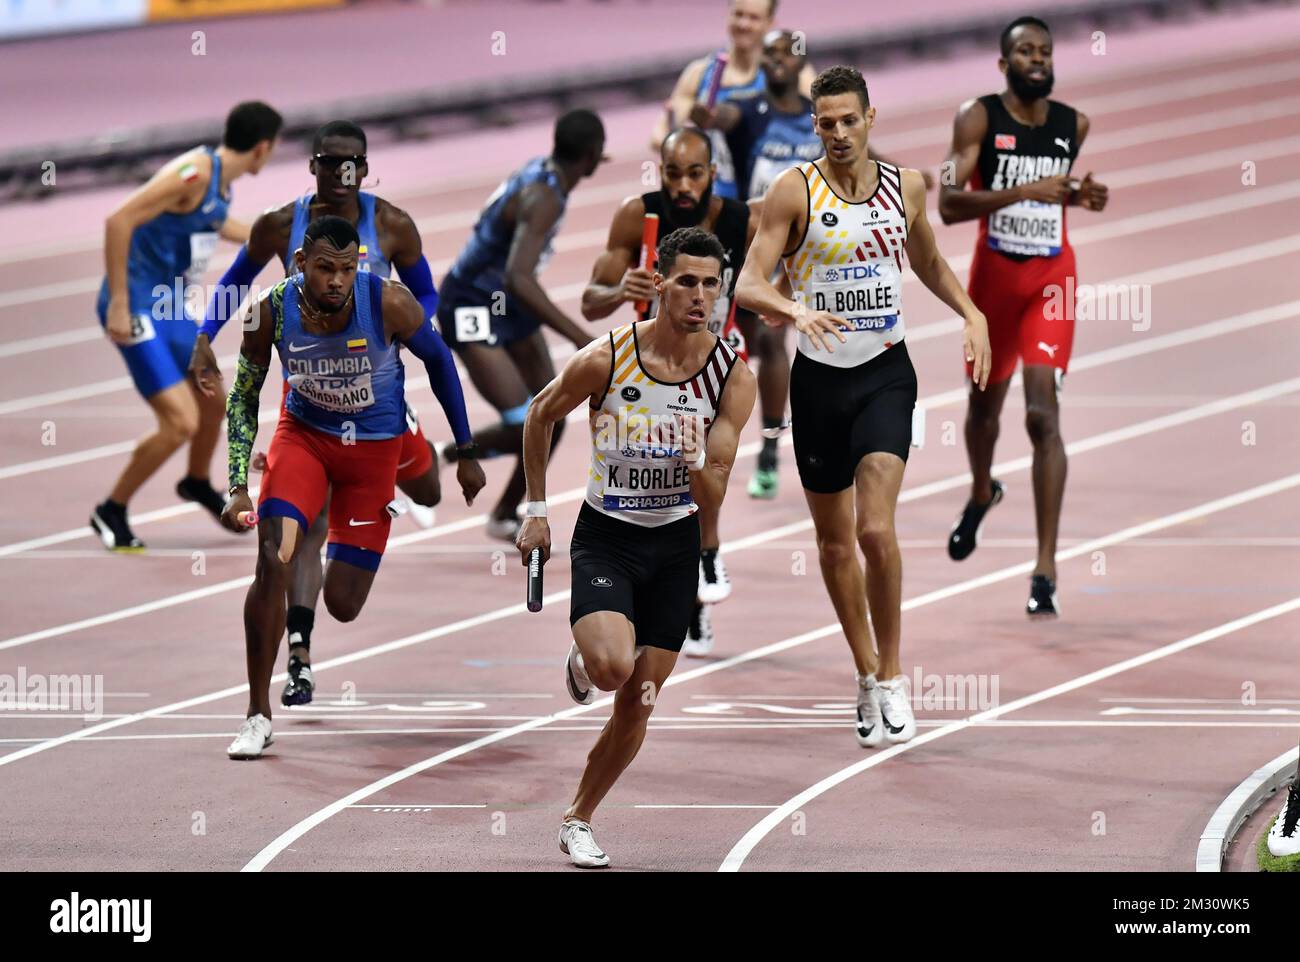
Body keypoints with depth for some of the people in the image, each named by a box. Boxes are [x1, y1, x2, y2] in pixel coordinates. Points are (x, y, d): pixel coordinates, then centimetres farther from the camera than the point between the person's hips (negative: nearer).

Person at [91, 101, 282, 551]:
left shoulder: (221, 179, 6)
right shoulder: (194, 174, -23)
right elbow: (119, 222, -28)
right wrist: (119, 304, -28)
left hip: (170, 309, 10)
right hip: (136, 311, -10)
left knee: (212, 402, 23)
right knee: (181, 421, -15)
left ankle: (198, 483, 52)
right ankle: (111, 512, 3)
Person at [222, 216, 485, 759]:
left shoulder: (389, 304, -24)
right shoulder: (271, 312, -19)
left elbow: (439, 361, -6)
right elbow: (243, 399, -4)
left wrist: (467, 454, -1)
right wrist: (238, 488, -12)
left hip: (376, 447, -1)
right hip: (304, 432, 1)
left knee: (343, 605, 0)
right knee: (271, 564, -21)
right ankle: (258, 717, -7)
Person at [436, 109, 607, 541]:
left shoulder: (543, 171, -1)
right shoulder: (543, 198, -29)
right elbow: (519, 279, -41)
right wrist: (581, 339, -43)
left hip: (509, 309, 10)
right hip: (473, 312, -10)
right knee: (522, 428, -17)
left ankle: (506, 516, 23)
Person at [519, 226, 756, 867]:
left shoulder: (732, 376, -11)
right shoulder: (605, 359, -16)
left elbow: (711, 498, -10)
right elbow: (540, 417, 3)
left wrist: (697, 461, -30)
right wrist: (536, 511, 5)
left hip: (675, 543, 3)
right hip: (605, 535, -3)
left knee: (636, 705, 5)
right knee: (613, 666, -27)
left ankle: (578, 820, 24)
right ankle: (582, 659, 11)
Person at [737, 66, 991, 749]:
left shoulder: (905, 187, 3)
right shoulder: (795, 192, -7)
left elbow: (928, 263, 22)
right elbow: (748, 284, -14)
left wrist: (971, 313, 6)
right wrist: (796, 310, -34)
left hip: (886, 373, 0)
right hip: (819, 379, 0)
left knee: (876, 530, -16)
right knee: (835, 541, 9)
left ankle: (892, 676, -2)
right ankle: (865, 674, 27)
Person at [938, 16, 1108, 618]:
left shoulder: (1074, 125, 2)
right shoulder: (978, 119, -9)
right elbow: (948, 205, -19)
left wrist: (1081, 197, 1)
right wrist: (1024, 192, -28)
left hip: (1051, 276, 0)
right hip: (994, 272, 0)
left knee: (1043, 413, -15)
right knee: (985, 402, 20)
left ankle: (1046, 572, -17)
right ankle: (981, 495, 56)